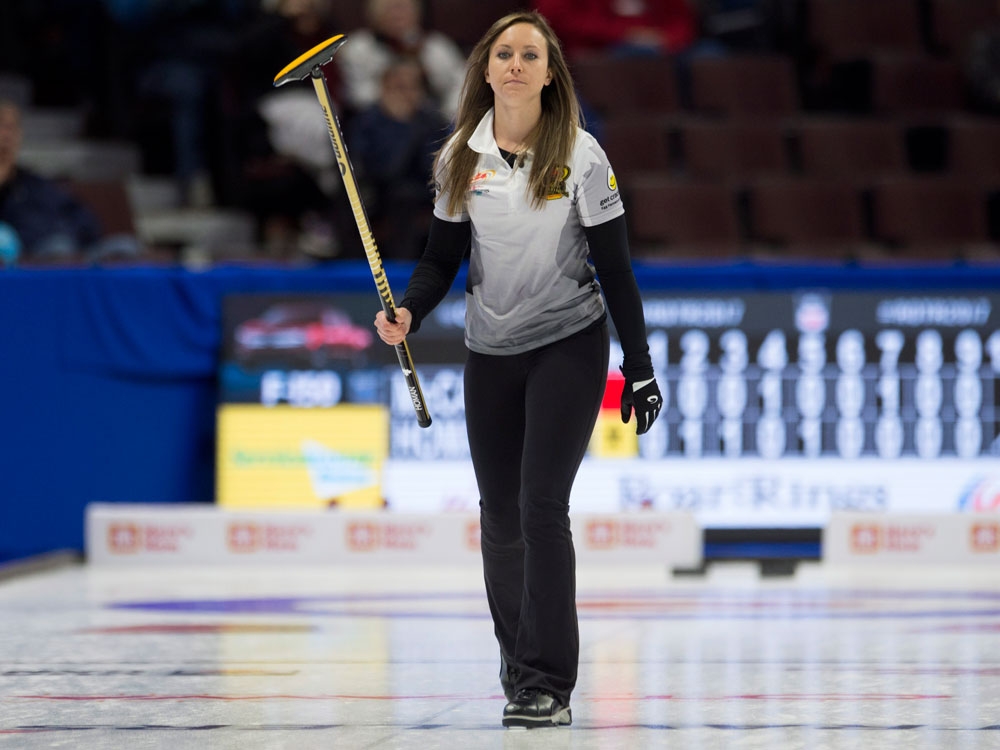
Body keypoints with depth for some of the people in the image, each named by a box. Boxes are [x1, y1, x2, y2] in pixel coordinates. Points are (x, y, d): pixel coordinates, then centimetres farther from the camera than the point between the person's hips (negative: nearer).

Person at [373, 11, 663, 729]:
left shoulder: (580, 155, -9)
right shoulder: (461, 157, 0)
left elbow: (615, 266, -6)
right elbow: (444, 256, 8)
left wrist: (639, 369, -6)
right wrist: (408, 311, -12)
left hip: (569, 347, -4)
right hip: (490, 354, 4)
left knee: (542, 507, -14)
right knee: (500, 515, 9)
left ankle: (547, 683, -10)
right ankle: (519, 654, 28)